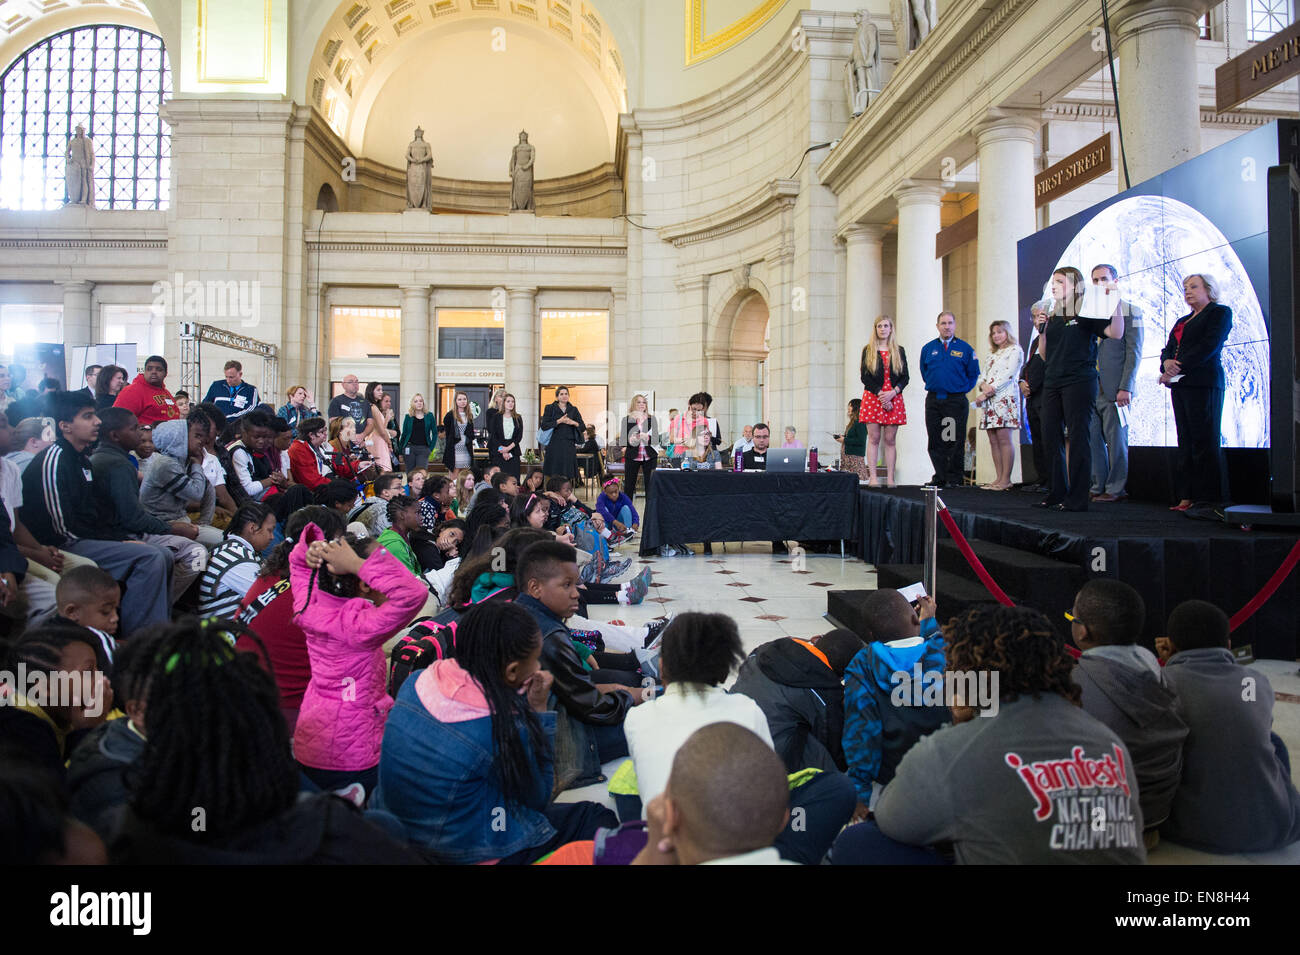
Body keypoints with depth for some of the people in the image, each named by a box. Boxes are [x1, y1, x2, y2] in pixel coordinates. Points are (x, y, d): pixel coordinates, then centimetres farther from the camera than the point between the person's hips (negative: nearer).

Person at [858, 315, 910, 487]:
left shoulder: (899, 351, 11)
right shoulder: (868, 350, 7)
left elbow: (905, 377, 6)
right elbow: (864, 376, -1)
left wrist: (892, 393, -11)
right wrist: (880, 394, -11)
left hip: (893, 399, 1)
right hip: (872, 397, -1)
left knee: (890, 440, 1)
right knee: (874, 438, -4)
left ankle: (890, 478, 2)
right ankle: (872, 477, -3)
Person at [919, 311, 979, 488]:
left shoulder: (965, 348, 3)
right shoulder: (928, 348, 10)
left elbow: (973, 374, 7)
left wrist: (963, 389, 2)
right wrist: (933, 386, 13)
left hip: (956, 400, -3)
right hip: (933, 400, 3)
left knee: (955, 441, -4)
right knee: (935, 441, 3)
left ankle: (954, 479, 2)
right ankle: (940, 478, 10)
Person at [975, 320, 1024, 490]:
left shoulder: (1014, 351, 2)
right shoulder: (993, 354, 25)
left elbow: (1007, 376, -9)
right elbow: (983, 376, 19)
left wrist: (985, 394, -14)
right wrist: (983, 385, -7)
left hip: (1005, 399, -7)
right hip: (989, 401, 7)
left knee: (1004, 438, -12)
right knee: (993, 440, 2)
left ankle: (1006, 480, -12)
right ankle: (999, 478, 3)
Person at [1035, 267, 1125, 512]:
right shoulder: (1053, 317, 17)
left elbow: (1116, 332, -15)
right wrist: (1041, 330, 4)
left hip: (1079, 381, -7)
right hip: (1053, 382, 7)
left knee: (1078, 438, -6)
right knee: (1051, 437, 6)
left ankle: (1078, 498, -5)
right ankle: (1058, 493, 14)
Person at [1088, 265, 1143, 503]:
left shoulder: (1129, 311, 2)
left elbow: (1134, 352, -5)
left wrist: (1125, 387, -12)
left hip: (1115, 388, -5)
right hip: (1091, 386, 5)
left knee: (1116, 439, -2)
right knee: (1093, 439, 6)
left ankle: (1115, 489, 5)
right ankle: (1098, 487, 13)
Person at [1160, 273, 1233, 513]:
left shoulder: (1220, 312, 2)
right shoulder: (1182, 321, 25)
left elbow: (1209, 346, -11)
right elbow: (1168, 348, 17)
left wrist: (1179, 367, -16)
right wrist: (1167, 362, -6)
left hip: (1203, 383, -7)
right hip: (1180, 384, 8)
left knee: (1205, 440, -9)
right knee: (1186, 442, 4)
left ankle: (1209, 498, -8)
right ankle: (1187, 496, 4)